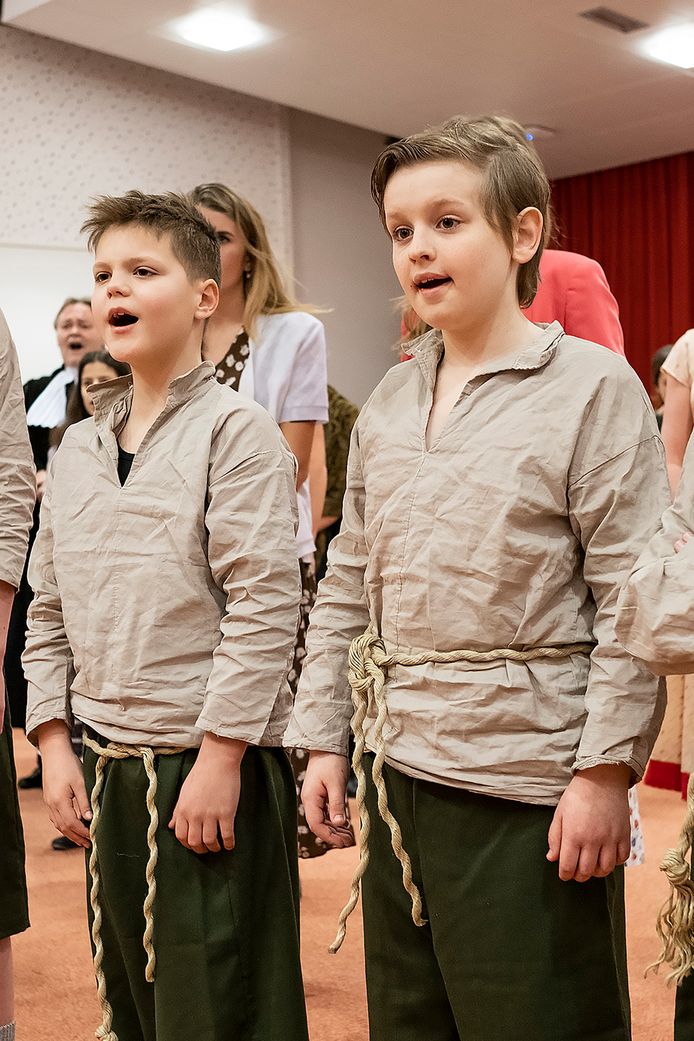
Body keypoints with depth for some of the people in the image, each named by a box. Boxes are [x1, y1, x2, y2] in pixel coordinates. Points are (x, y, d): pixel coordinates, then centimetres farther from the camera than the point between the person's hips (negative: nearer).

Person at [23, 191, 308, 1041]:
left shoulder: (234, 429, -9)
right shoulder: (79, 446, 10)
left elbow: (263, 607, -14)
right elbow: (49, 611, 13)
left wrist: (220, 756, -16)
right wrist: (55, 747, 7)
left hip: (212, 767, -6)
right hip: (104, 774, 6)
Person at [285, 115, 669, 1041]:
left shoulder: (593, 386, -7)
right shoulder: (387, 404, 10)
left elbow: (631, 601, -11)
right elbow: (345, 590, 13)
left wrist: (606, 771, -14)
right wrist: (323, 739, 10)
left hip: (531, 789, -6)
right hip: (399, 771, 6)